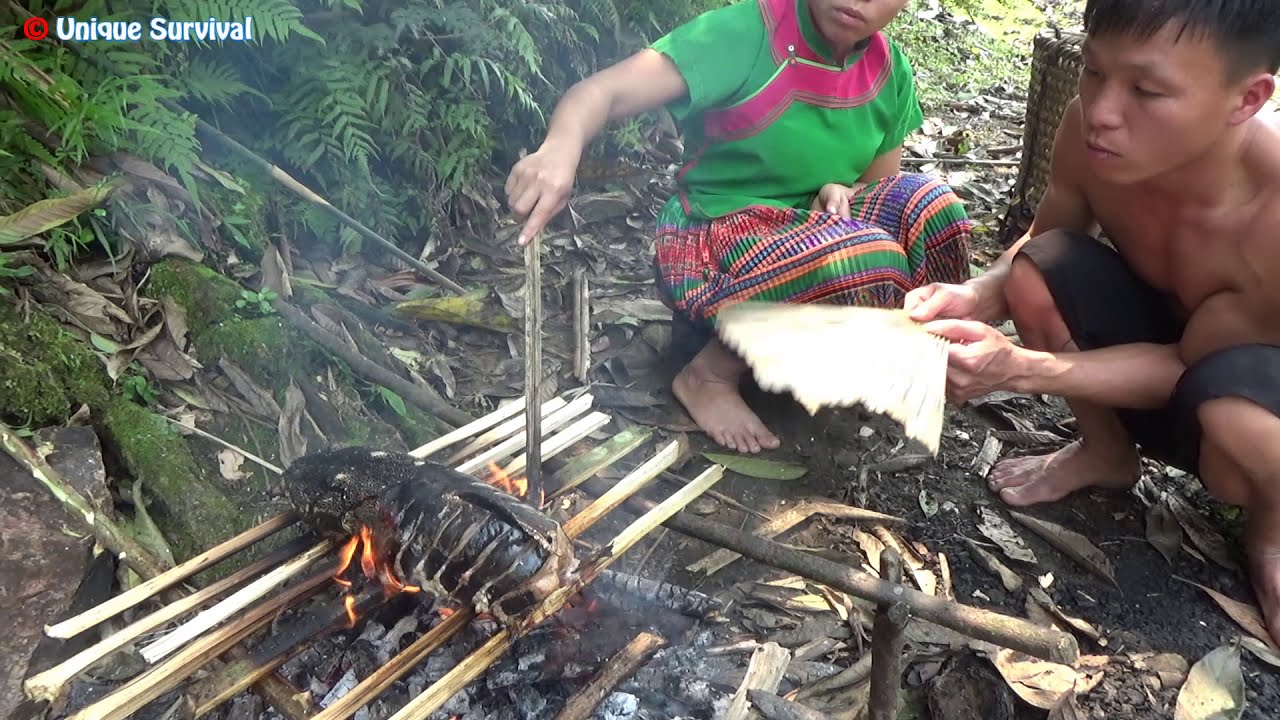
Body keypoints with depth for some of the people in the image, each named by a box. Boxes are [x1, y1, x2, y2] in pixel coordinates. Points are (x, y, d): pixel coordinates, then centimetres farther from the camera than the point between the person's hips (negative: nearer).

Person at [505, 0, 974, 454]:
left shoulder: (891, 72, 1)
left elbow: (882, 184, 13)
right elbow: (605, 91, -24)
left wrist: (839, 194, -12)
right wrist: (560, 148, -47)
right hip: (711, 253, -6)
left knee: (928, 206, -19)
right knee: (865, 261, -31)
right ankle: (710, 374, -10)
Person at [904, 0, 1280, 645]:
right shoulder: (1092, 131, -25)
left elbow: (1189, 366, -24)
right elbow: (1042, 239, -7)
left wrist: (1020, 368, -38)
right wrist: (977, 296, -29)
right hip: (1152, 328, 4)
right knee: (1043, 271, -24)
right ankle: (1106, 452, 6)